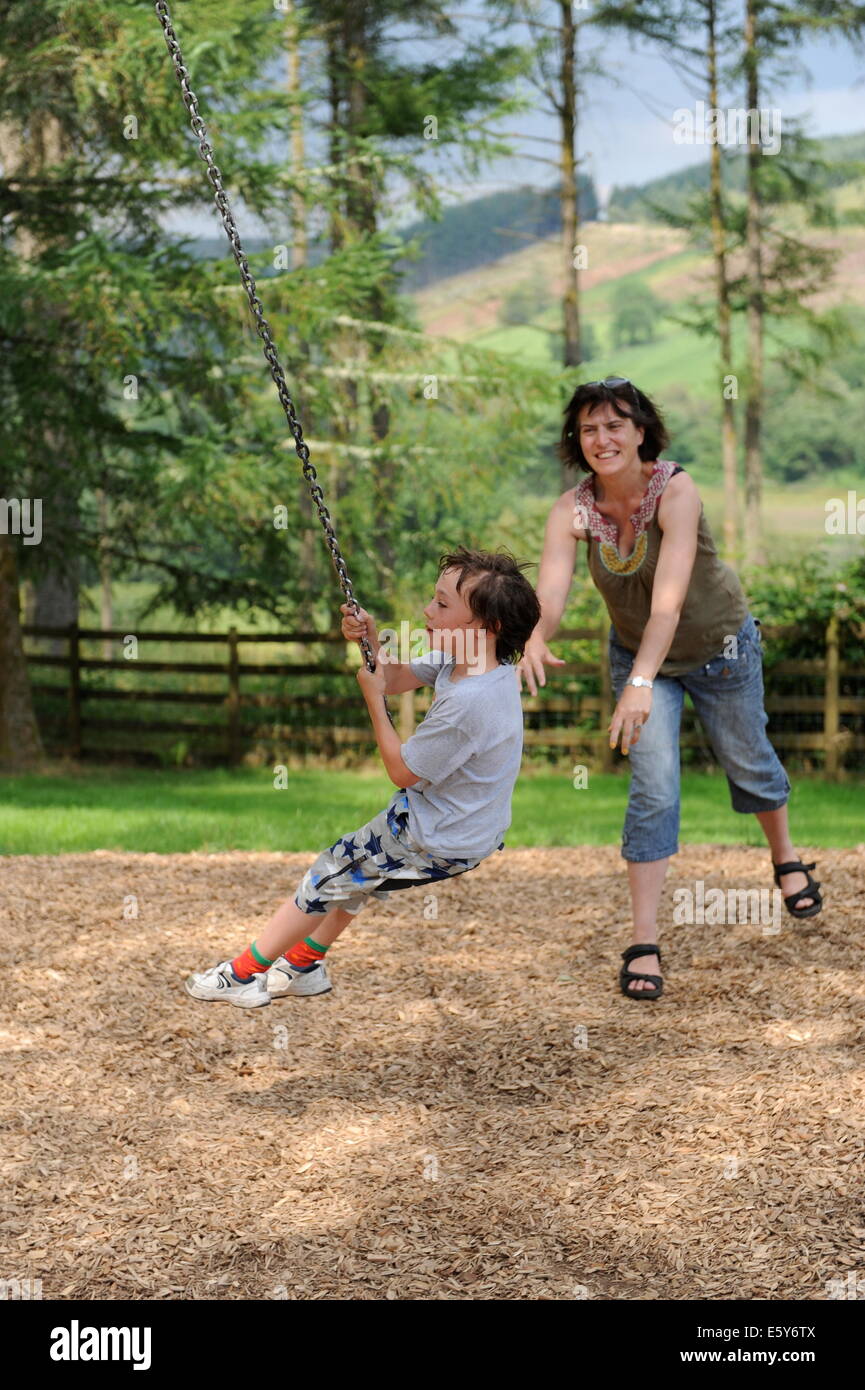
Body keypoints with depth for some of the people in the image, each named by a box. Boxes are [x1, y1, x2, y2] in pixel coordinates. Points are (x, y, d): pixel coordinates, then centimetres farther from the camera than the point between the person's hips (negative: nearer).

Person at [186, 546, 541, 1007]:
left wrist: (374, 698, -13)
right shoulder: (461, 659, -7)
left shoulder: (467, 703, -35)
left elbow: (401, 771, -22)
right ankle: (306, 963, 43)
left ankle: (244, 973, 20)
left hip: (439, 844, -9)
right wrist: (371, 638, -10)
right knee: (355, 870, 27)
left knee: (330, 876, 6)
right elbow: (399, 677, 10)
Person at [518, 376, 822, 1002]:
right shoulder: (572, 510, -22)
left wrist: (641, 682, -56)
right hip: (637, 654, 2)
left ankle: (786, 856, 50)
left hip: (719, 646, -1)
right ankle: (644, 943, -5)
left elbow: (669, 597, -43)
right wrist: (535, 641, -60)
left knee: (748, 762, 19)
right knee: (653, 789, -10)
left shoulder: (676, 491, -32)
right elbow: (551, 589, -37)